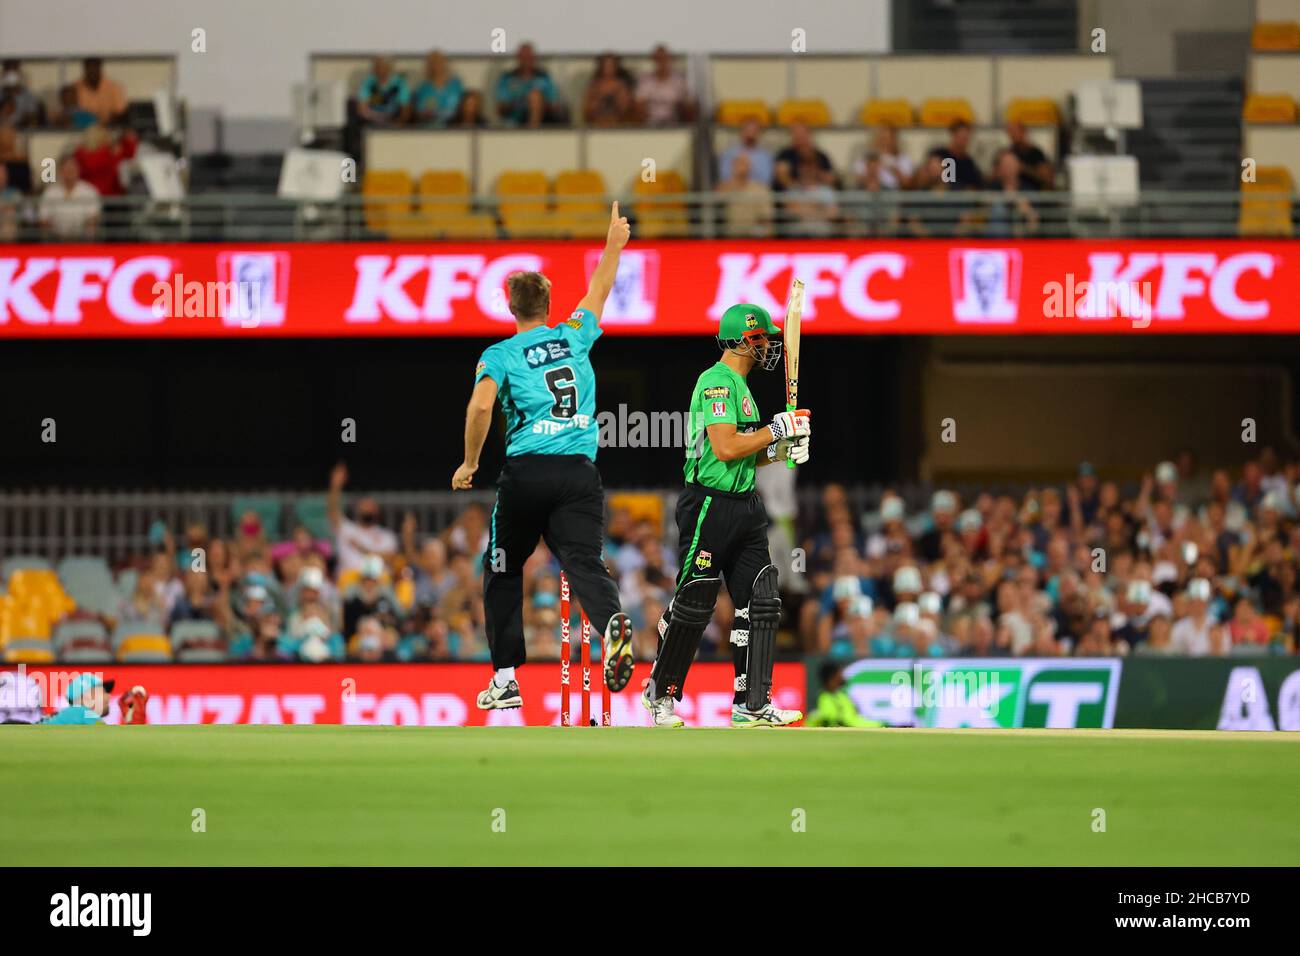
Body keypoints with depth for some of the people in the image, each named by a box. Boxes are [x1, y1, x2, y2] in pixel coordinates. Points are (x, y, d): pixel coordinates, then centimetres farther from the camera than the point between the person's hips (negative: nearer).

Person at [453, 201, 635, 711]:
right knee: (584, 559, -11)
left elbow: (482, 405, -14)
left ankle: (505, 679, 15)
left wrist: (469, 463, -2)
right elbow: (598, 293, 32)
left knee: (503, 570, 15)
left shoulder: (501, 354, 3)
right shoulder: (574, 337, 13)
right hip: (580, 473, 2)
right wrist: (614, 245, 48)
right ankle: (612, 622, -46)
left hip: (526, 473, -2)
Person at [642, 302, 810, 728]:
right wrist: (777, 428, -15)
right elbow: (725, 448, -22)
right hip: (711, 506, -10)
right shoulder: (717, 381, -12)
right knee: (693, 605, -2)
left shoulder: (739, 385, 19)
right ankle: (660, 693, 14)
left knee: (760, 605, 2)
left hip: (744, 508, 10)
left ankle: (752, 704, 2)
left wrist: (779, 451, 6)